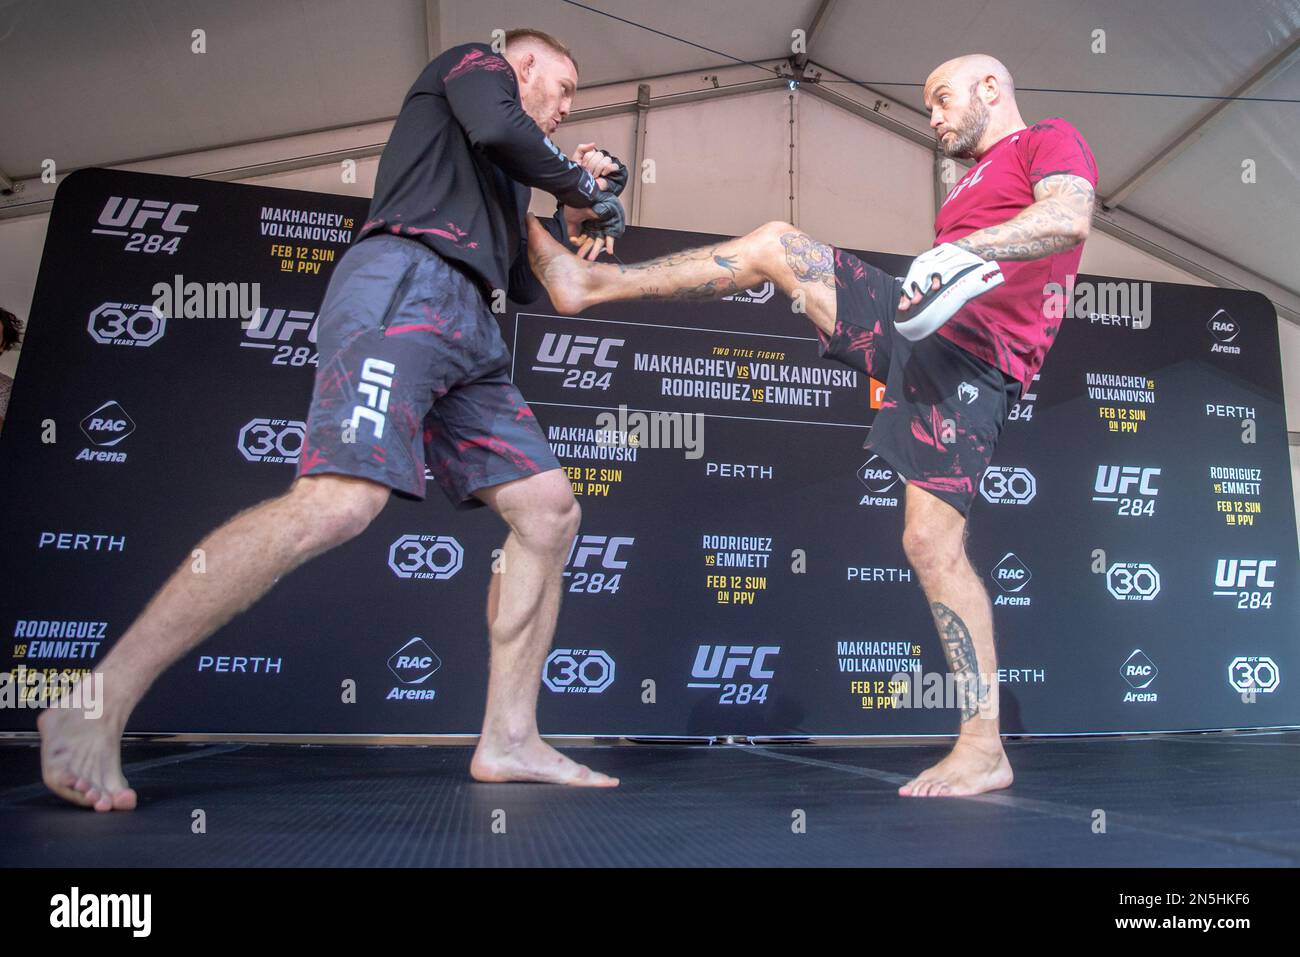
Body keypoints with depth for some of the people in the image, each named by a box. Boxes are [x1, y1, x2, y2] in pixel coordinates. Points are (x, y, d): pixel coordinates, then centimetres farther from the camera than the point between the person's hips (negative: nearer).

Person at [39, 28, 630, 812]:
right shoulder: (474, 63, 19)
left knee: (549, 512, -2)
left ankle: (509, 740, -3)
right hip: (406, 283, -9)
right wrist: (579, 182, 10)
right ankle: (102, 700, -18)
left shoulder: (503, 179, 38)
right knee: (342, 502, -27)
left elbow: (527, 285, 36)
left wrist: (573, 220, 29)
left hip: (469, 332, 9)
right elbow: (500, 128, -5)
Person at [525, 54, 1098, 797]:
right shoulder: (976, 183, 34)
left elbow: (1071, 217, -16)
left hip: (972, 361, -9)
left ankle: (984, 749, -4)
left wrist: (962, 249, -28)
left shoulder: (1051, 140, 7)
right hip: (919, 327, 9)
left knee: (933, 543, -13)